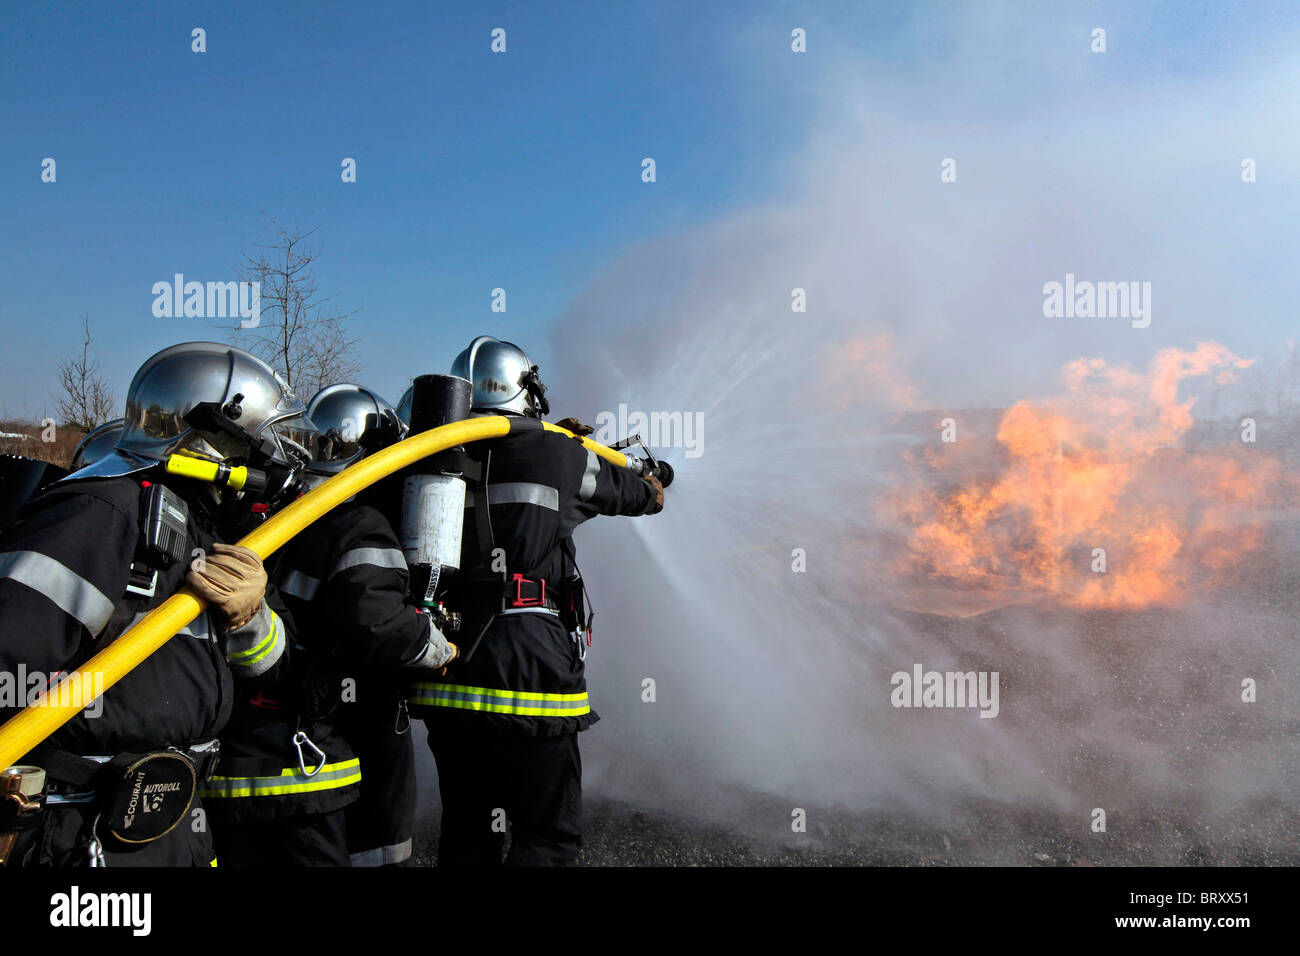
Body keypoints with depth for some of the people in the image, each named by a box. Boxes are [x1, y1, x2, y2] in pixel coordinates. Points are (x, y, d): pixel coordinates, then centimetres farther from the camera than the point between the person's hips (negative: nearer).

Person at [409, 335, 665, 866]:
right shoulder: (559, 456, -1)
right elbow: (620, 488, 19)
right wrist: (652, 490, 42)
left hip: (445, 683, 5)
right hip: (529, 681, -5)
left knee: (467, 837, 17)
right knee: (549, 837, 7)